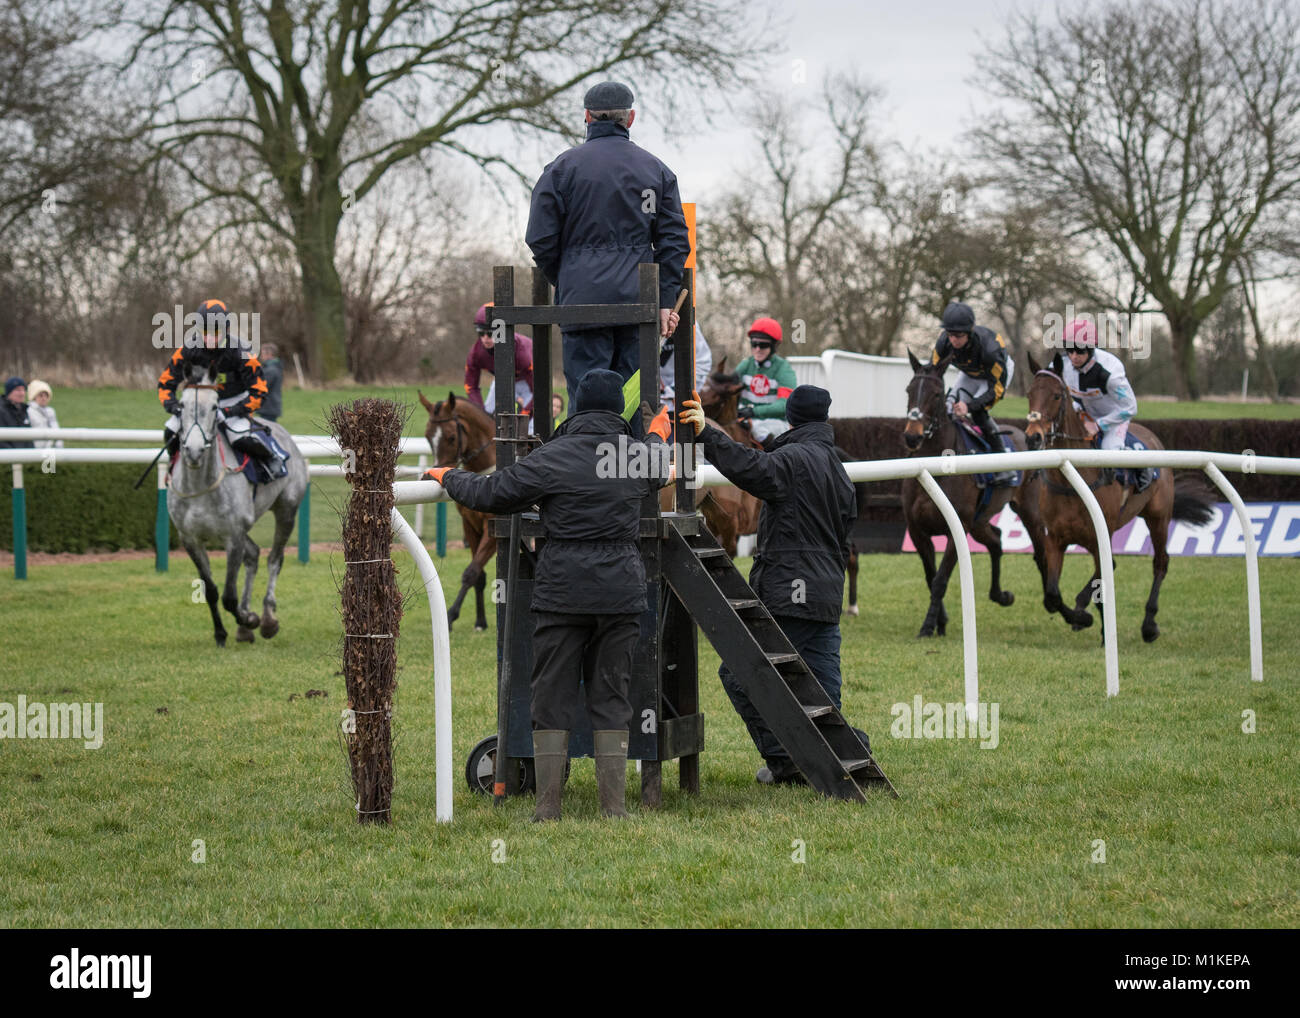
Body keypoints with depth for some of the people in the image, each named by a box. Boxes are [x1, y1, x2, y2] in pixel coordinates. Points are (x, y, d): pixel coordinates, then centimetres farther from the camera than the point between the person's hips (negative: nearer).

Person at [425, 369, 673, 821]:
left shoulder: (551, 459, -6)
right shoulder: (640, 456, 6)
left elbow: (490, 492, -3)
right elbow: (661, 473, 31)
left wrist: (449, 477, 16)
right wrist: (657, 436, 52)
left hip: (561, 593, -3)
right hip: (622, 594, 3)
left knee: (552, 697, 4)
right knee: (611, 697, 8)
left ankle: (548, 805, 3)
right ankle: (614, 805, 6)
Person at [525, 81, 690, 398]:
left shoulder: (562, 167, 1)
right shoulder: (657, 170, 10)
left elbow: (541, 239, 0)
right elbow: (674, 241, 6)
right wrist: (666, 301, 7)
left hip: (584, 300, -3)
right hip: (638, 301, 3)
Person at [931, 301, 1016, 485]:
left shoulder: (988, 347, -43)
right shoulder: (944, 341, -30)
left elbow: (997, 389, -36)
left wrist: (970, 406, -46)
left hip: (999, 371, -6)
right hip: (970, 373, 6)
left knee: (978, 413, -25)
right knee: (951, 410, -9)